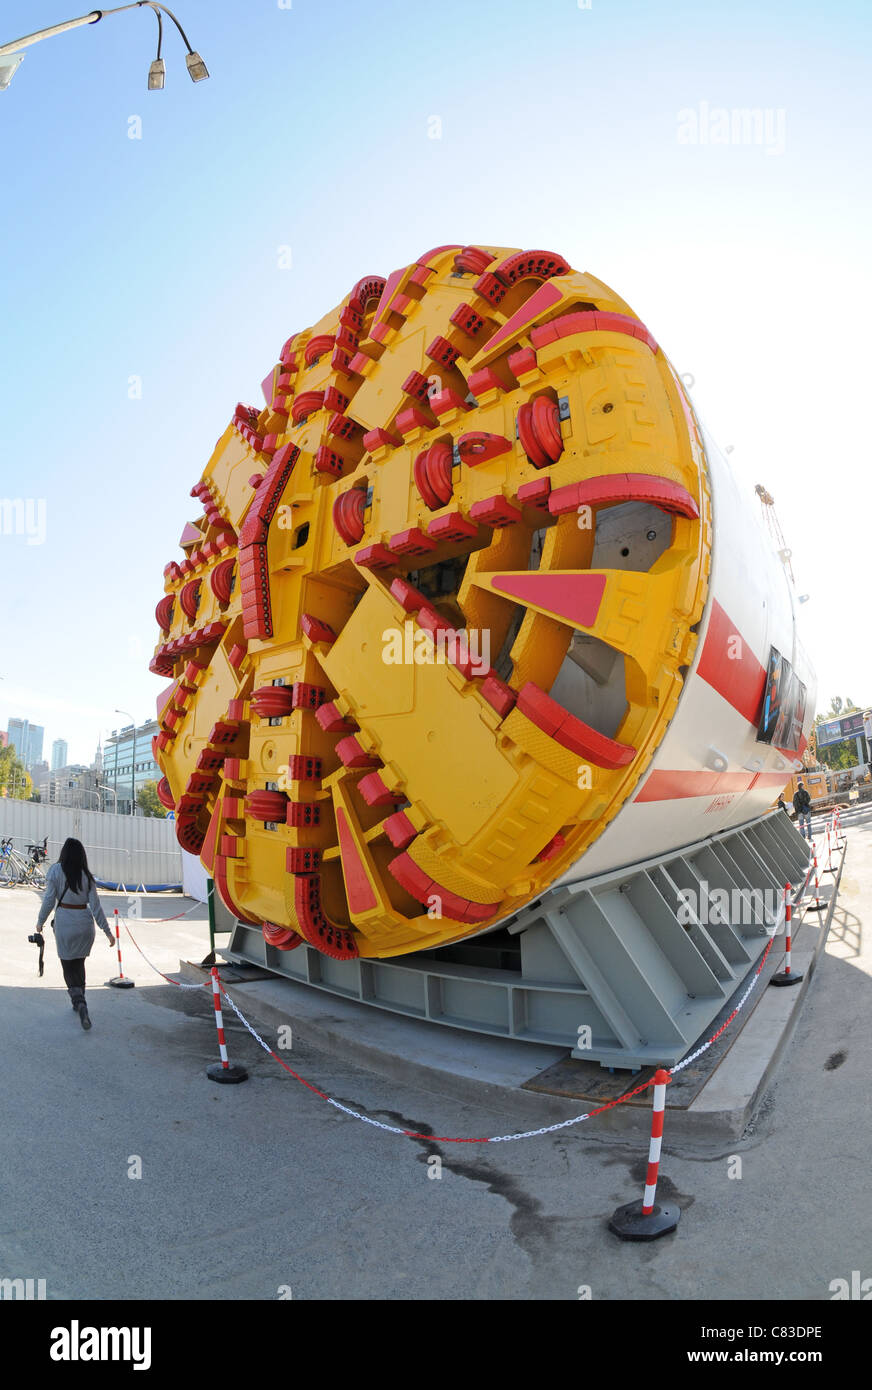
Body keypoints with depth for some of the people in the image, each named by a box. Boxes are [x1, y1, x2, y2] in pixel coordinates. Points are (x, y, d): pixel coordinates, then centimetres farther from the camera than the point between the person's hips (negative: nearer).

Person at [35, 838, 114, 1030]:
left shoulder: (56, 870, -6)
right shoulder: (86, 875, 2)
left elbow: (49, 900, -6)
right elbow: (95, 906, 0)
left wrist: (40, 921, 11)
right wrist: (107, 931, 4)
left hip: (64, 921, -3)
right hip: (85, 922, 3)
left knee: (68, 967, 3)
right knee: (79, 963, 21)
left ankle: (80, 1002, -17)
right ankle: (78, 1001, 32)